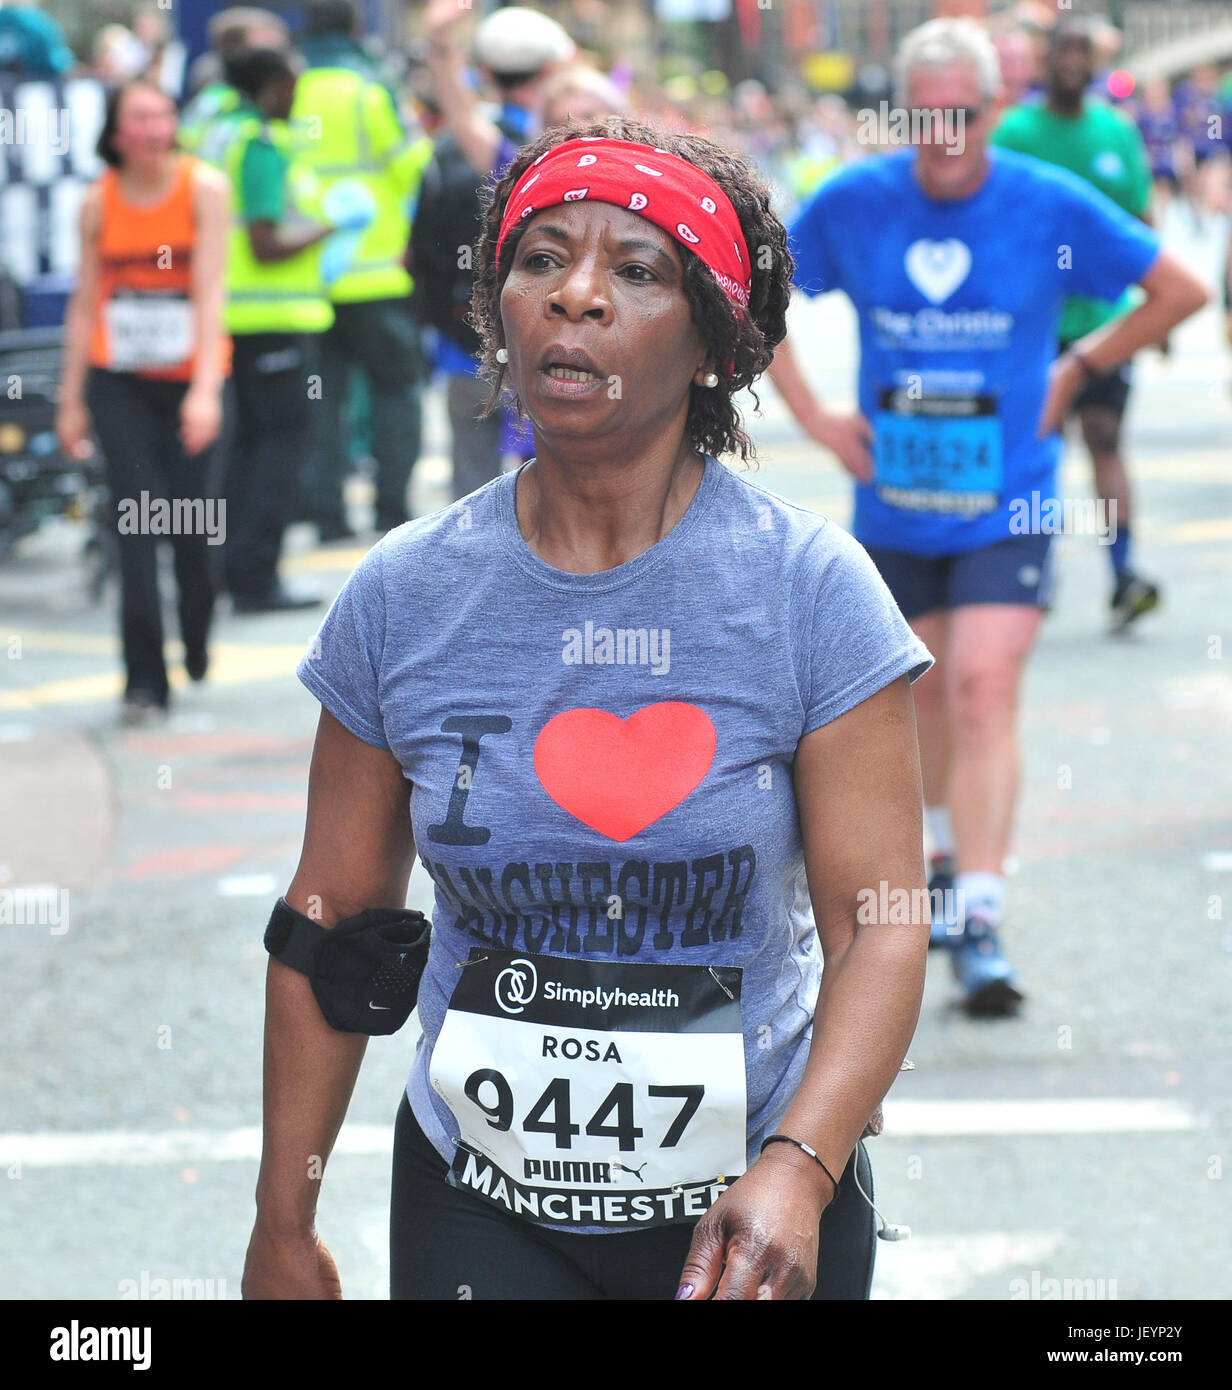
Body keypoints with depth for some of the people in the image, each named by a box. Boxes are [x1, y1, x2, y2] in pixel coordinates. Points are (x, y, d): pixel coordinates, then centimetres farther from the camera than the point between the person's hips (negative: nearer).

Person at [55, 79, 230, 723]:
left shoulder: (204, 187, -7)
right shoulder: (99, 199, 0)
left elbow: (210, 290, -13)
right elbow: (85, 303, 7)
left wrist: (206, 390, -21)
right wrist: (71, 399, 8)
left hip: (189, 376, -1)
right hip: (119, 380, 1)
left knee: (191, 522, 3)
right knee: (135, 522, -8)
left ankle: (198, 647, 32)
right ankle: (144, 680, -4)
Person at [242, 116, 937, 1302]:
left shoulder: (813, 590, -10)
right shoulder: (401, 598, -3)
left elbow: (877, 925, -14)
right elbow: (334, 914, 2)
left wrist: (797, 1170, -29)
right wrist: (283, 1225, 2)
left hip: (755, 1209, -1)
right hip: (476, 1201, 1)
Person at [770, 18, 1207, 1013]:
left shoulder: (1050, 206, -9)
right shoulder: (851, 205, -5)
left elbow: (1181, 291, 3)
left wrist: (1077, 370, 1)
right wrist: (814, 416, 3)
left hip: (1007, 506, -3)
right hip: (892, 504, 3)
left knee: (985, 693, -16)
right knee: (926, 690, 17)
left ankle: (980, 922, -21)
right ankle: (952, 847, 44)